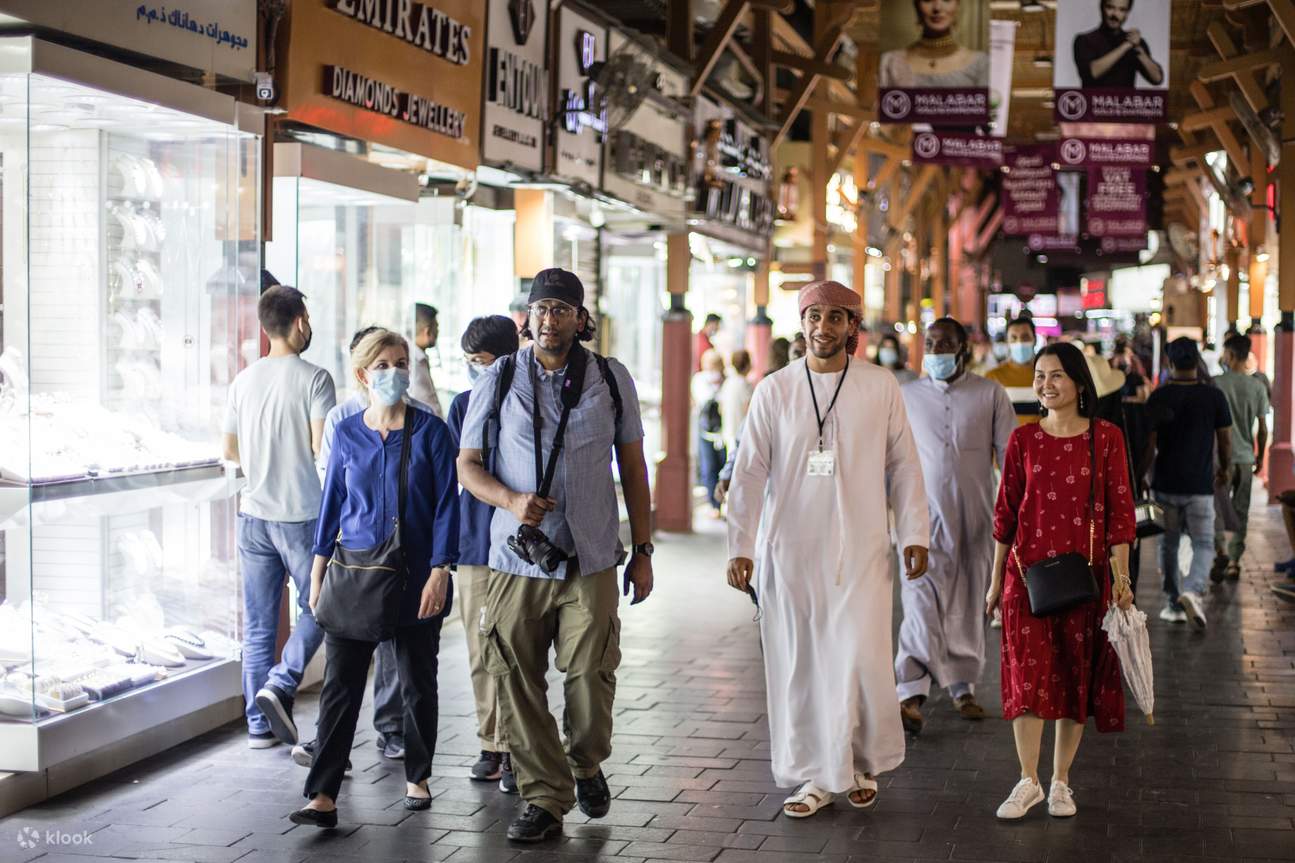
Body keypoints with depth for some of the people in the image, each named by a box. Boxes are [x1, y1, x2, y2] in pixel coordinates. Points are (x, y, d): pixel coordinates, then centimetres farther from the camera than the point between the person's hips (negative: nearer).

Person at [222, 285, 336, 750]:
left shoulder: (243, 380, 6)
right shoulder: (314, 379, -10)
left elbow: (229, 451, 12)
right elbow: (322, 448, -15)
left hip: (254, 515, 5)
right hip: (302, 515, -5)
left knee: (258, 625, 7)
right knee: (316, 608, 9)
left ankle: (259, 723, 9)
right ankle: (279, 685, -10)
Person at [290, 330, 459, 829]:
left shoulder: (431, 431, -3)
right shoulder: (347, 434, 5)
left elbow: (446, 505, -4)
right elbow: (332, 503, 11)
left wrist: (439, 572, -11)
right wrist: (319, 570, 8)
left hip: (415, 580, -1)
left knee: (417, 683, 10)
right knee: (340, 684, -4)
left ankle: (417, 777, 28)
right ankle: (323, 796, -6)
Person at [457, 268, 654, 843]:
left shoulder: (612, 380, 6)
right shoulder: (498, 381, 3)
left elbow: (632, 466, 12)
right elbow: (468, 465, 7)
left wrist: (642, 550, 9)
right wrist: (512, 500, -14)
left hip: (591, 560, 0)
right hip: (516, 559, 0)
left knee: (590, 676, -4)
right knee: (518, 687, 0)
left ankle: (587, 765, 26)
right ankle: (545, 798, 14)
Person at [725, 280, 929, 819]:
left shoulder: (880, 387, 3)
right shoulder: (774, 390, 3)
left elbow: (903, 465, 7)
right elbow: (750, 472, 3)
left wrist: (914, 535, 3)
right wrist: (740, 546, -3)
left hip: (860, 551, -1)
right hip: (789, 550, 1)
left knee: (860, 662, -7)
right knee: (798, 667, 3)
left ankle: (864, 765, 16)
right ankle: (817, 776, 17)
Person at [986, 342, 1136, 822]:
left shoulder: (1105, 438, -1)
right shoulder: (1023, 440, 3)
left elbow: (1120, 511, 0)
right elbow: (1005, 513, 7)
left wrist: (1121, 578, -6)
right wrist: (996, 580, 9)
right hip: (1027, 571, 0)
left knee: (1075, 675, 6)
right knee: (1028, 675, -6)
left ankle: (1060, 781, 18)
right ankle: (1028, 782, 3)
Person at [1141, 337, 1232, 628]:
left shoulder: (1158, 397, -4)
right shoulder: (1214, 396, -5)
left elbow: (1149, 444, -5)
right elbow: (1225, 441, 1)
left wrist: (1141, 476, 7)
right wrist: (1223, 468, 20)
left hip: (1165, 484, 1)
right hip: (1199, 485, -1)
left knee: (1169, 544, 14)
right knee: (1203, 544, 6)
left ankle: (1173, 603, 17)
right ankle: (1192, 590, -20)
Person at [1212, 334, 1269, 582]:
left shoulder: (1217, 384, -9)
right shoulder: (1258, 387, 2)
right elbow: (1263, 429, 4)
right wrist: (1260, 458, 15)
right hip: (1246, 457, 3)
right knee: (1241, 511, 10)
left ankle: (1220, 551, -16)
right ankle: (1234, 562, 12)